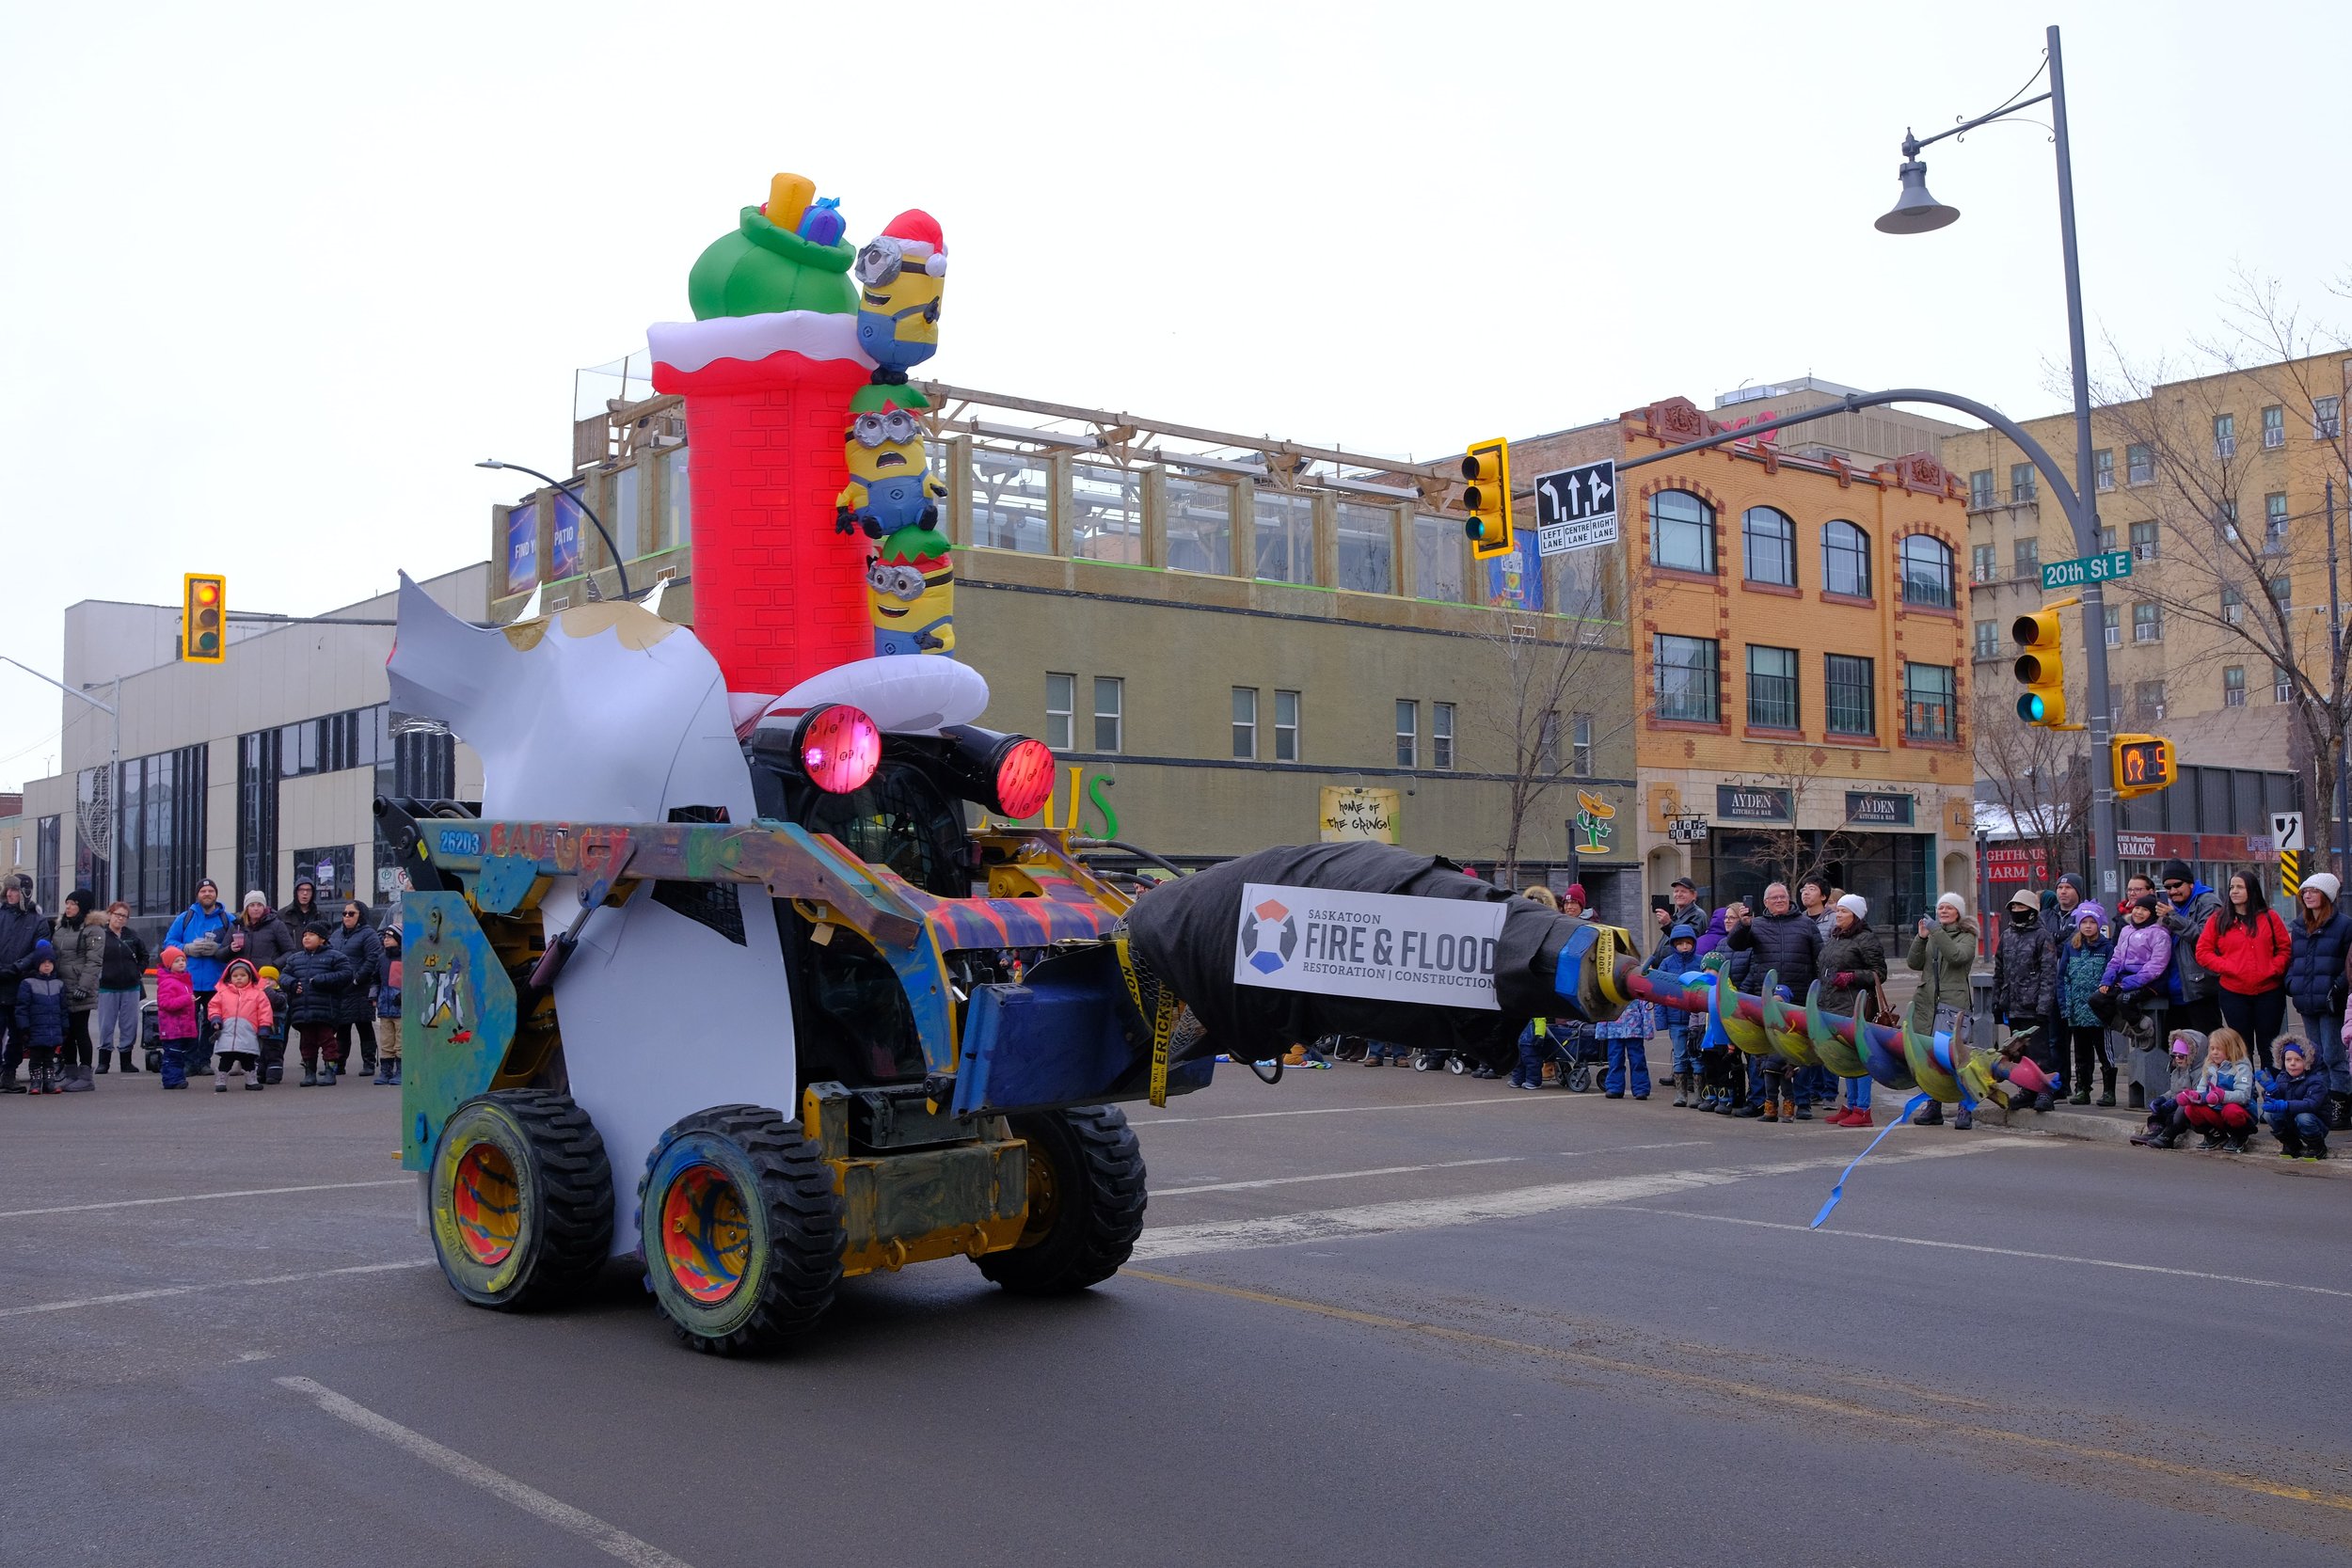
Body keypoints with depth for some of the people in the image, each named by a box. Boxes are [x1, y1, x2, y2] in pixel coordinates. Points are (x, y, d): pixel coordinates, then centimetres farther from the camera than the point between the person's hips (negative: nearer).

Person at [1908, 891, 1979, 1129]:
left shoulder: (1966, 936, 3)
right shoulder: (1931, 934, 18)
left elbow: (1958, 956, -18)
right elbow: (1914, 963, 7)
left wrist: (1937, 932, -20)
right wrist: (1921, 937, -7)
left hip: (1953, 1002, -6)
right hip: (1926, 1002, 6)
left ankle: (1965, 1109, -10)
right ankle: (1933, 1108, 16)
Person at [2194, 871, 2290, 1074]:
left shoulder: (2269, 917, 3)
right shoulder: (2219, 919, 3)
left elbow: (2285, 949, 5)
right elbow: (2203, 952, 1)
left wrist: (2274, 969, -10)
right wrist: (2227, 967, -11)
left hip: (2269, 991, 0)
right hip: (2233, 994, 0)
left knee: (2268, 1049, 6)